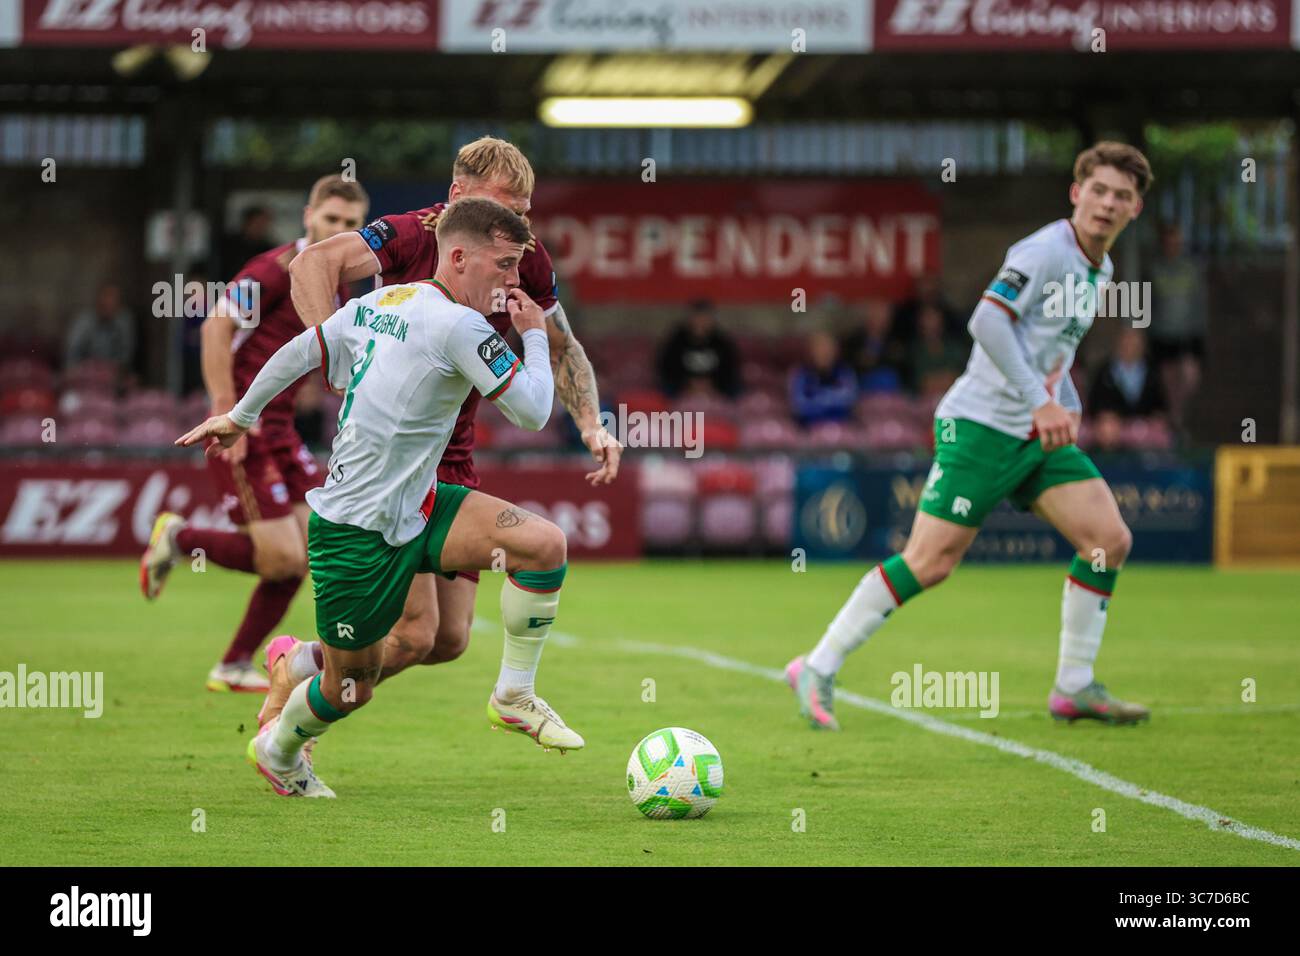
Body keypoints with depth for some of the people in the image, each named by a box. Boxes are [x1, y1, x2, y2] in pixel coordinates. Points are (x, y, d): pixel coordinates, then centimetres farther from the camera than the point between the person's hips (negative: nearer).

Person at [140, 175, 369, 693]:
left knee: (309, 551, 3)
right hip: (243, 433, -9)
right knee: (282, 558, -13)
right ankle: (178, 538, 11)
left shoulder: (338, 287, 13)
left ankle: (234, 667, 13)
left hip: (278, 429, 9)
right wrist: (227, 414, -23)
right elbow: (214, 329, -19)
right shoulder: (278, 269, -14)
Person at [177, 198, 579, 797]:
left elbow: (297, 352, 13)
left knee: (544, 543, -10)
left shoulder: (380, 302, 5)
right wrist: (535, 335, -4)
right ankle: (276, 749, 40)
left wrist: (240, 416, 26)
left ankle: (514, 694, 5)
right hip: (357, 533, -9)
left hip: (414, 508, 9)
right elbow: (532, 412, -20)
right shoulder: (457, 326, -22)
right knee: (351, 688, 9)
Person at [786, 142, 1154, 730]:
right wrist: (1040, 402, -27)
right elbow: (988, 321, -26)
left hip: (1039, 435, 9)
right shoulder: (1046, 251, -14)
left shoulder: (1098, 271, 14)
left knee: (1109, 539, -4)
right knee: (930, 561, -12)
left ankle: (1074, 688, 7)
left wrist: (1068, 409, 14)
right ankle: (817, 670, -1)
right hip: (981, 425, -9)